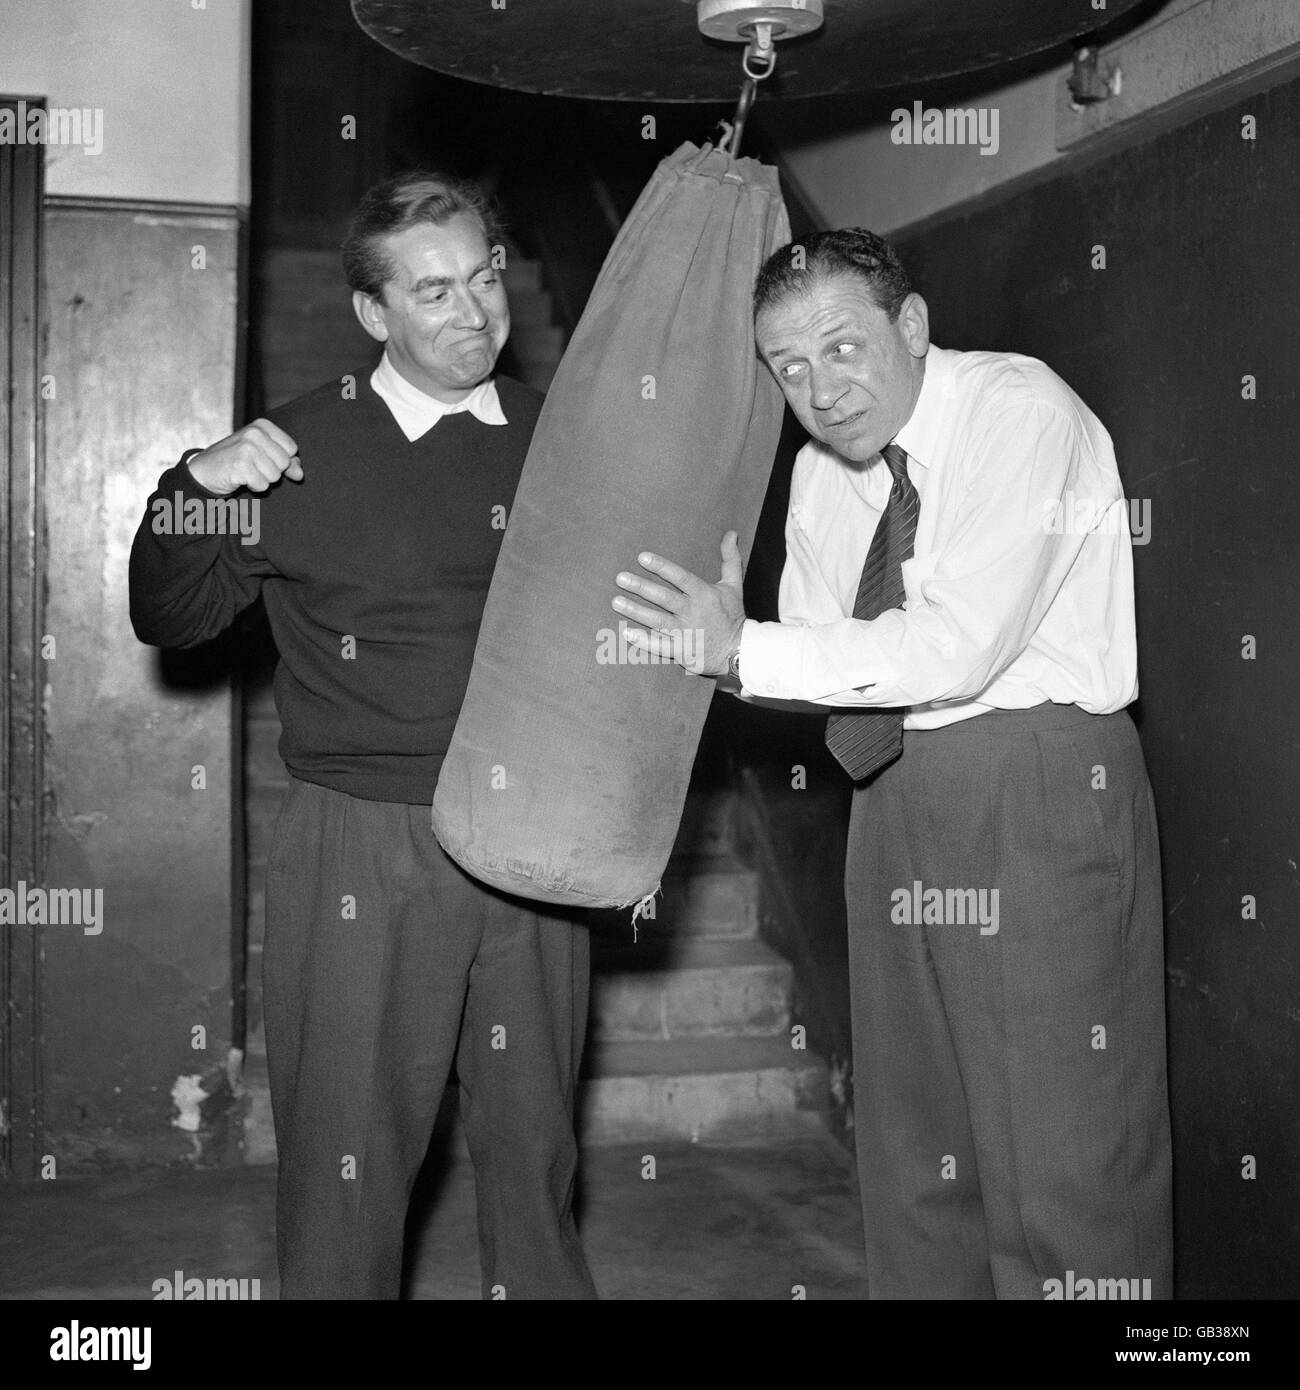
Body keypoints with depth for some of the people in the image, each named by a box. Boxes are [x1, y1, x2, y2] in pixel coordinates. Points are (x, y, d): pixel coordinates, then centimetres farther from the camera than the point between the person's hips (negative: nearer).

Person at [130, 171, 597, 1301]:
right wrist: (193, 488, -14)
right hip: (365, 849, -3)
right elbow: (171, 620, 2)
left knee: (533, 1148, 16)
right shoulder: (302, 449, -2)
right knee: (348, 1159, 5)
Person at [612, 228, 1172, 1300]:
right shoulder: (823, 471, 10)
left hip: (1043, 779, -7)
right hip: (897, 792, 7)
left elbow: (958, 647, -22)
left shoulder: (1020, 409, -13)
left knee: (1064, 1148, -3)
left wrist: (744, 650, -18)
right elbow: (817, 650, 11)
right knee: (912, 1134, 15)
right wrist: (724, 640, -8)